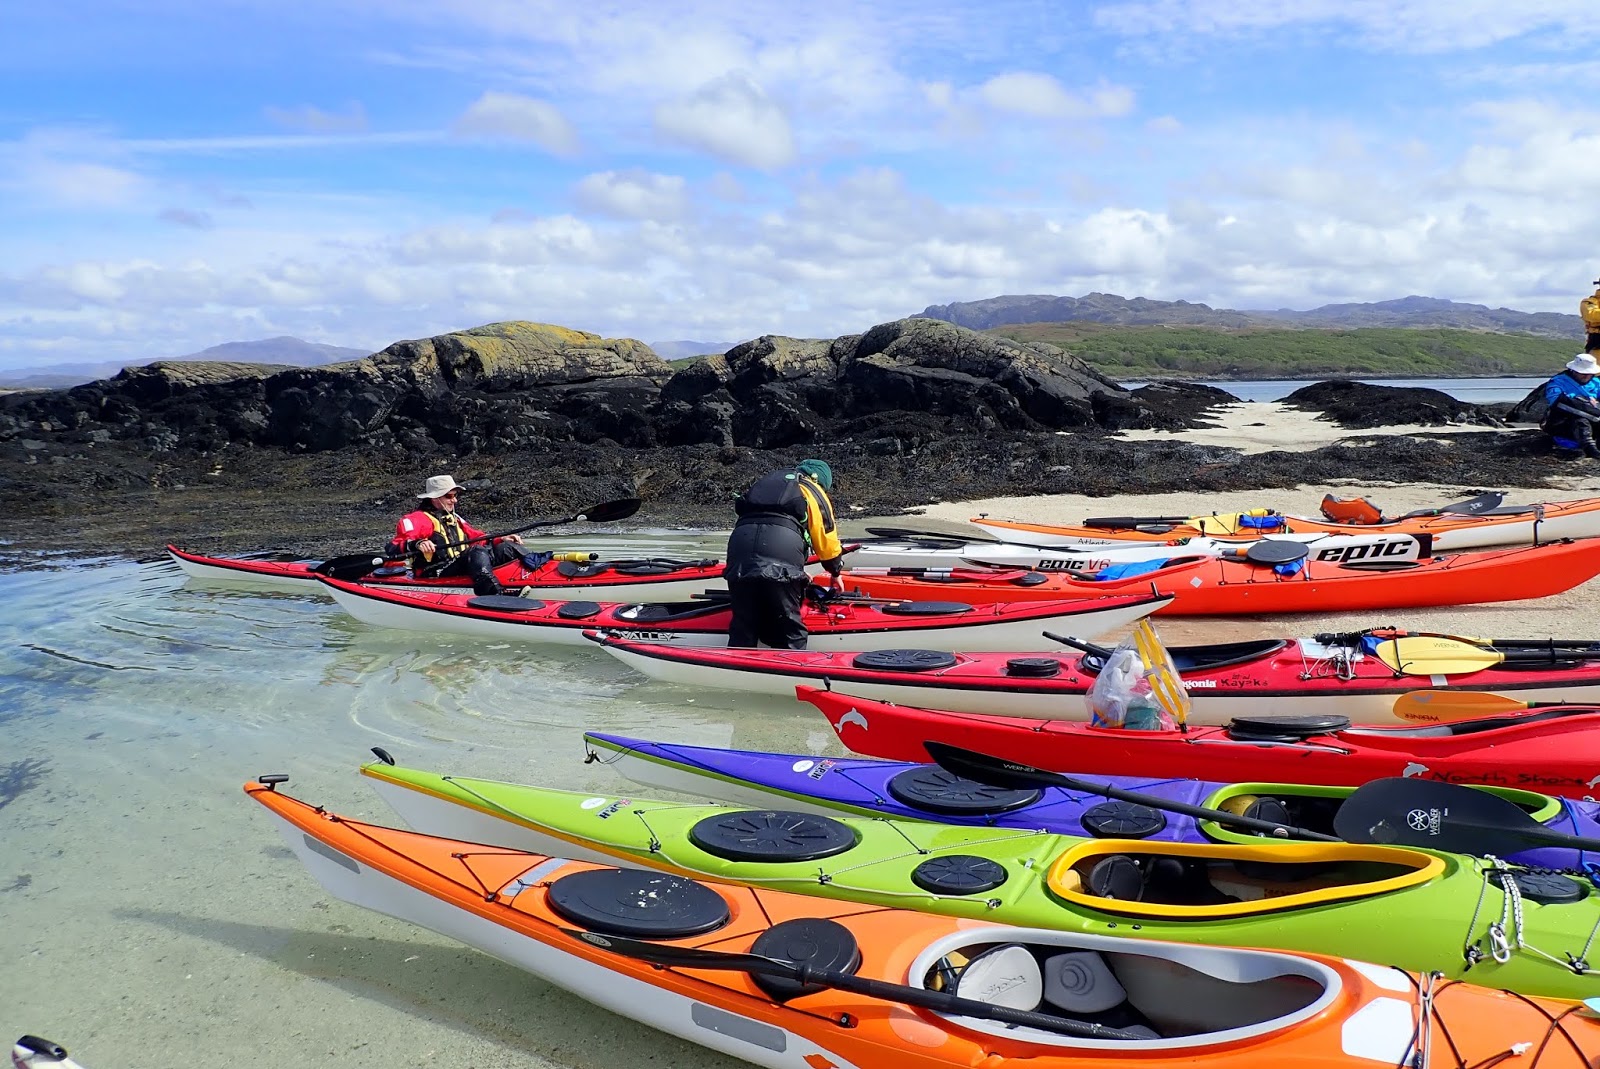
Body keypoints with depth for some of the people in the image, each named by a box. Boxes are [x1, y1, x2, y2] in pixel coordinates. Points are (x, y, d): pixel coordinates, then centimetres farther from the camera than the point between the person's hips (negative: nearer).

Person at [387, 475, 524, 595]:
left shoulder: (454, 518, 27)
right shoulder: (417, 519, 3)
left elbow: (477, 538, 24)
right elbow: (393, 549, -8)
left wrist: (501, 540, 7)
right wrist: (416, 544, -28)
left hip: (464, 569, 7)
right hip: (437, 576, -7)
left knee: (505, 547, -9)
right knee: (477, 552, -33)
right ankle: (495, 598, -57)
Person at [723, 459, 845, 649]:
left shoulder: (765, 482, 38)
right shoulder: (814, 491, 25)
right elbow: (827, 541, 23)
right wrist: (836, 573, 43)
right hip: (783, 542, -4)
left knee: (742, 626, 12)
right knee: (789, 627, 6)